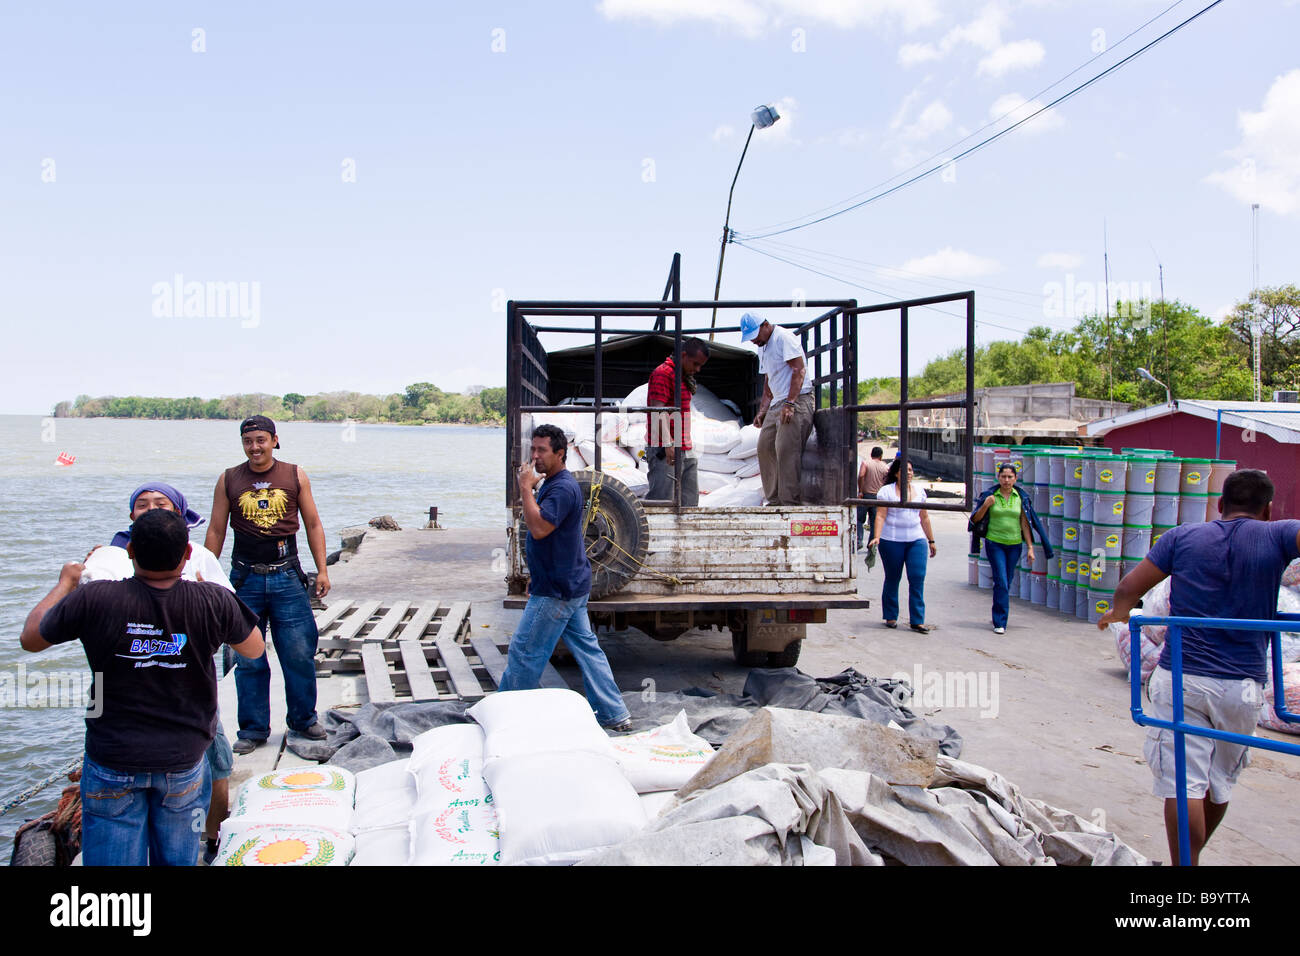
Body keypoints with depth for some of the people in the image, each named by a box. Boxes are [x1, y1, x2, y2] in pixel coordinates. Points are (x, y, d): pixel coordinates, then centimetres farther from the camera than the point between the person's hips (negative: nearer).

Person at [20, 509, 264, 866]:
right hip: (184, 760, 1)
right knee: (177, 861, 19)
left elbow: (30, 639, 0)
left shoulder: (94, 599, -19)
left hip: (112, 762, -1)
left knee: (111, 860, 14)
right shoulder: (212, 601, -18)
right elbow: (254, 649, 3)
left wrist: (65, 583, 15)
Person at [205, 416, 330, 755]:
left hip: (287, 577, 0)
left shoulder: (295, 476, 4)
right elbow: (216, 532, 9)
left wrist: (321, 570, 3)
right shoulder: (228, 480, 5)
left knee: (299, 655, 1)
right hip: (245, 579, 1)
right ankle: (253, 729, 19)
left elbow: (313, 524, 8)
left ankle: (303, 719, 20)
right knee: (248, 660, 5)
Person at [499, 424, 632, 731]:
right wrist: (535, 574, 24)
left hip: (556, 590, -11)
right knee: (587, 648, 11)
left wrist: (526, 488, -23)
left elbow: (538, 528, -31)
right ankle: (614, 714, 16)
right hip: (571, 585, 11)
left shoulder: (562, 488, -19)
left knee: (524, 651, 0)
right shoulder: (551, 483, 15)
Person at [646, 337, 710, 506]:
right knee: (662, 501, -11)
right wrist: (668, 444, -26)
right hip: (665, 452, -10)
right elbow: (657, 411, -18)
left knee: (689, 503, 6)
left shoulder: (684, 377, 22)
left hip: (685, 452, 10)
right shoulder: (663, 373, -8)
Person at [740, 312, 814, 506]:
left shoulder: (783, 337, -9)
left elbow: (799, 370, -17)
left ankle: (791, 503, -15)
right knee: (765, 448, 7)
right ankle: (775, 501, 11)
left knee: (786, 451, -16)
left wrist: (790, 403, -24)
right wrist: (762, 411, 18)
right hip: (777, 403, 10)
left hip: (797, 400, -10)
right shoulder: (762, 347, 20)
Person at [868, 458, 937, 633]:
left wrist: (931, 540, 18)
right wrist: (876, 537, -22)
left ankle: (917, 620, -3)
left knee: (918, 578, -6)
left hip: (916, 540, 3)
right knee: (892, 579, 7)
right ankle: (891, 617, 20)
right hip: (892, 540, -3)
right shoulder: (886, 491, -2)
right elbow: (880, 516, -9)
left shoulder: (919, 490, 12)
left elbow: (924, 517, 17)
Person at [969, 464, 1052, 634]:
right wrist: (986, 505, -18)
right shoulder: (990, 495, -3)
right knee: (1001, 582, -11)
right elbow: (976, 519, 0)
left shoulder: (1021, 497, 3)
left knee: (1006, 583, 9)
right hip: (994, 543, -2)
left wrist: (1030, 547, 2)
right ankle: (1000, 622, -6)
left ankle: (998, 618, 26)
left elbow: (1025, 524, 5)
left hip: (1014, 545, 3)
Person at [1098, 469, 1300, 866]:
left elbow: (1128, 589, 4)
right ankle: (1192, 854, 38)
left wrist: (1117, 613, 23)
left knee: (1184, 783, -1)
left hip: (1179, 680, -1)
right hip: (1241, 685, 1)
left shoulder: (1182, 537, 2)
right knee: (1219, 783, 20)